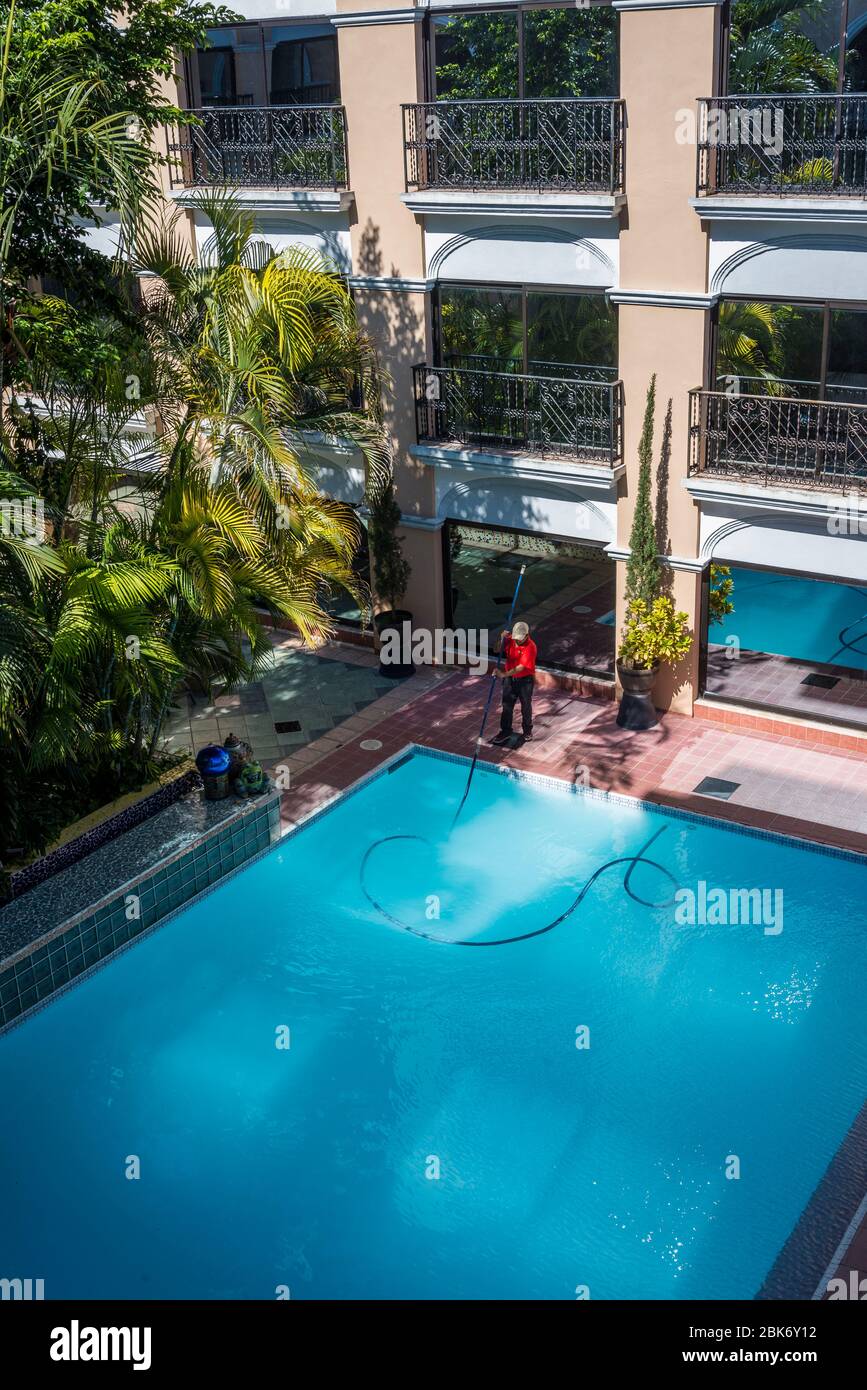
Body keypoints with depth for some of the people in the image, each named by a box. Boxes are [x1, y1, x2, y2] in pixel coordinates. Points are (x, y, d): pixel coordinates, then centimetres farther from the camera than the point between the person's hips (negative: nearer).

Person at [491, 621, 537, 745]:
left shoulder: (530, 647, -26)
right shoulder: (510, 640, -8)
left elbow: (521, 667, -31)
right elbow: (496, 650, -1)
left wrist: (504, 674, -38)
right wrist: (501, 639, -21)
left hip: (525, 680, -5)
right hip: (509, 678, 5)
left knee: (526, 706, 13)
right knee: (507, 706, 9)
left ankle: (527, 730, 32)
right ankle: (505, 731, 20)